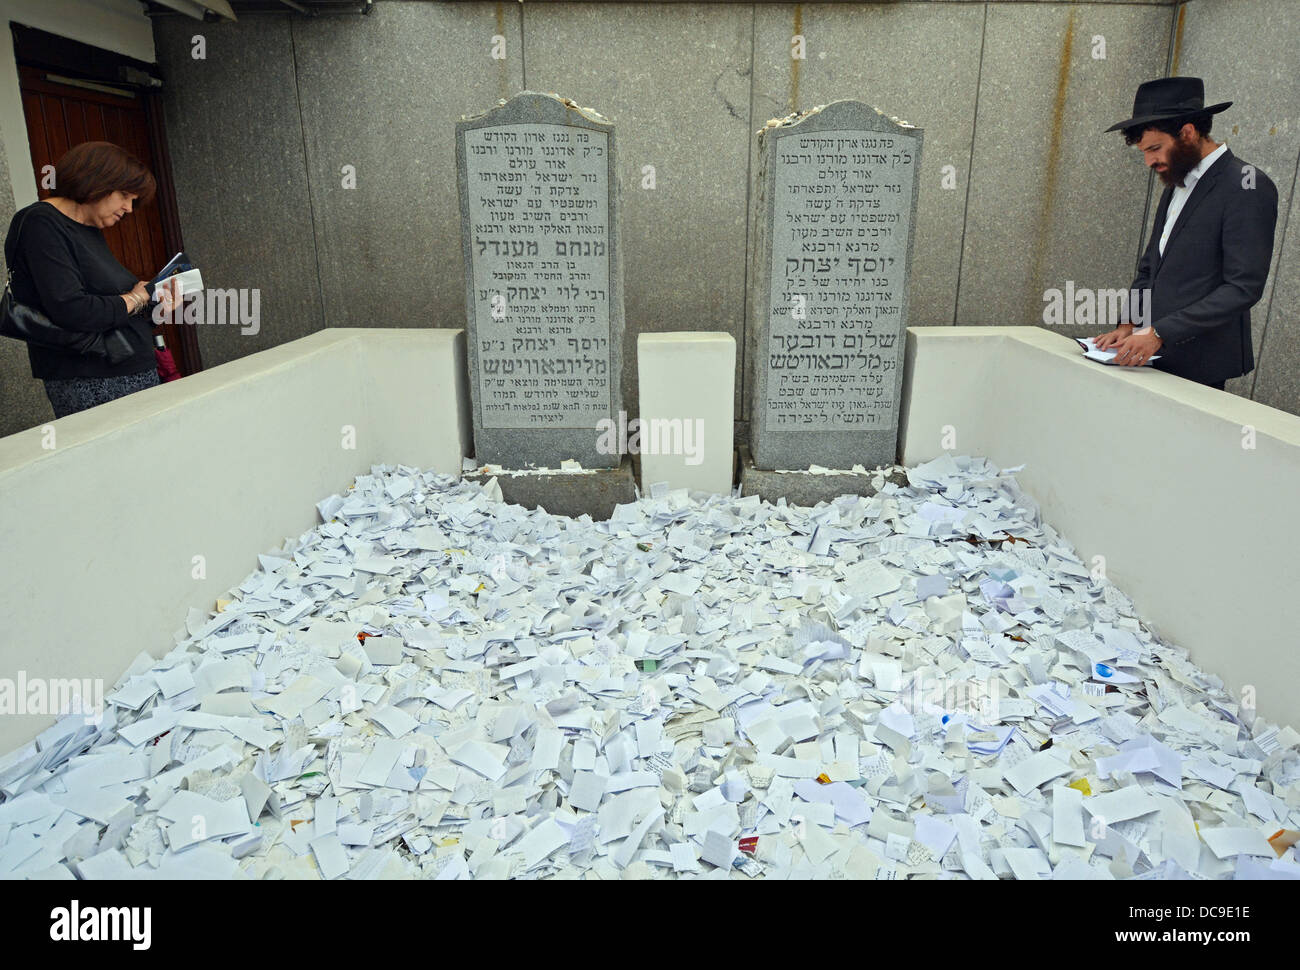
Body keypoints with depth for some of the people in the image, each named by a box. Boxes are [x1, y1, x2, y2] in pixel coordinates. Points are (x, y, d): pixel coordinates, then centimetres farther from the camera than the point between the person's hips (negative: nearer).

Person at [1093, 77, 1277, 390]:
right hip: (1156, 358, 7)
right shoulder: (1176, 185, 16)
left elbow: (1243, 288, -16)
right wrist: (1129, 324, 2)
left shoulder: (1248, 187, -9)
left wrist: (1160, 333, -22)